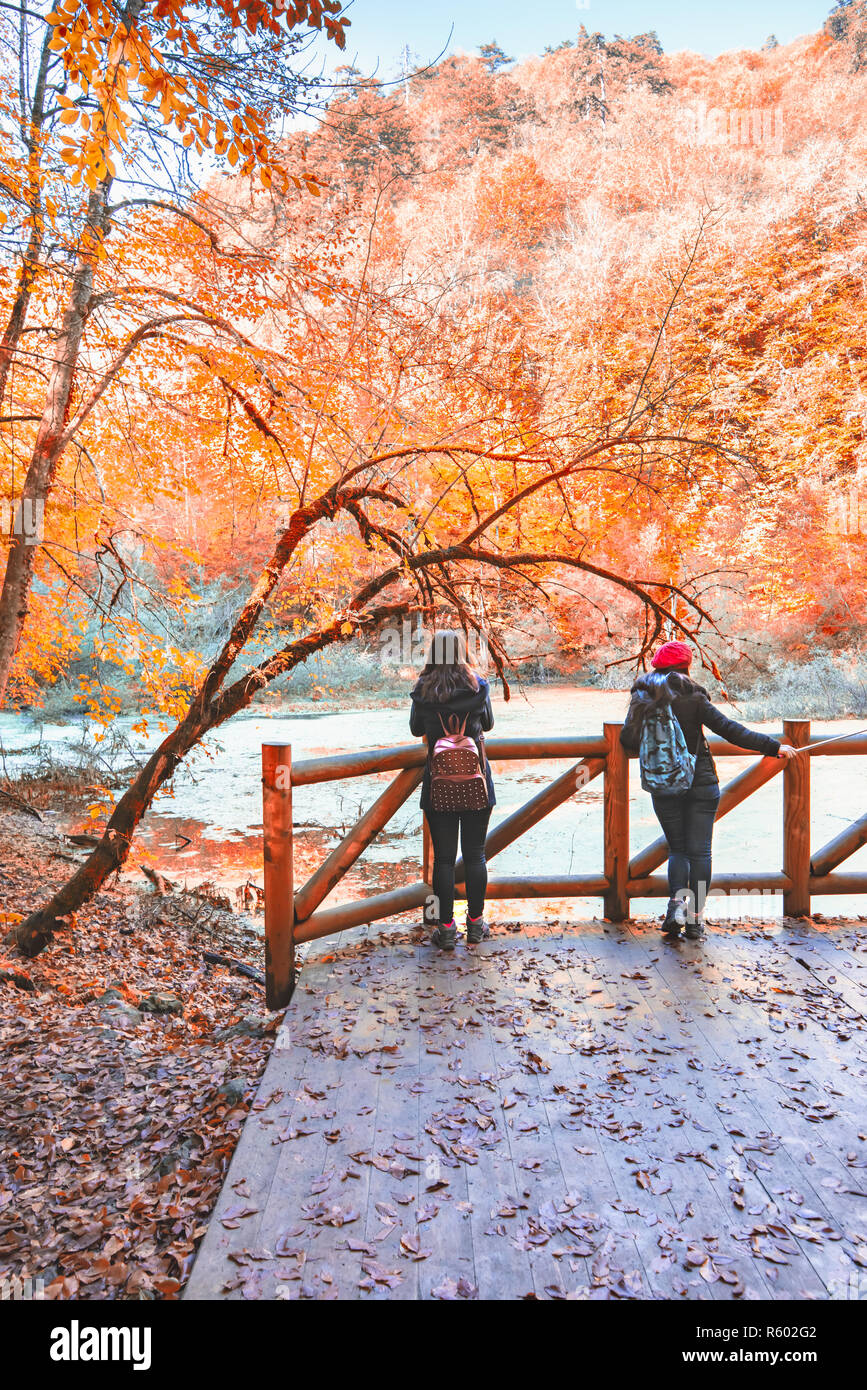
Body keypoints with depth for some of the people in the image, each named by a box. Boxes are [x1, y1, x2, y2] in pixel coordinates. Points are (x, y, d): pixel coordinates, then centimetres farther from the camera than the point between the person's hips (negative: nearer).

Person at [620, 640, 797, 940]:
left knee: (677, 848, 13)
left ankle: (676, 904, -6)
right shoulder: (691, 696, -7)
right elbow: (728, 729, -12)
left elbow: (627, 738, -2)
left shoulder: (643, 697, 2)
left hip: (663, 787, 3)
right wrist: (773, 746, -7)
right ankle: (695, 917, 4)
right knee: (699, 850, 4)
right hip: (700, 783, -2)